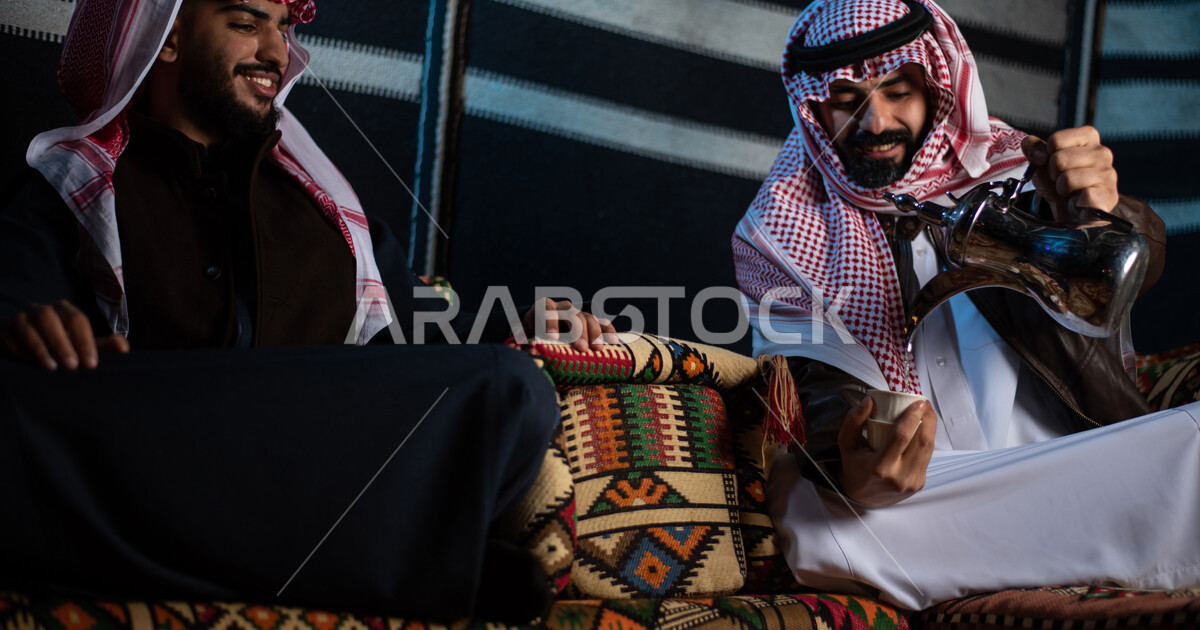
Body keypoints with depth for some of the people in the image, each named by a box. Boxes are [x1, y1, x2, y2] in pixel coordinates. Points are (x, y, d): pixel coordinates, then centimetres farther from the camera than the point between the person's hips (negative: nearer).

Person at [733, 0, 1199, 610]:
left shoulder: (1009, 167, 12)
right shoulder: (779, 238, 9)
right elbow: (825, 383, -4)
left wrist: (1097, 219, -30)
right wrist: (852, 475, -29)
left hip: (1073, 464, 0)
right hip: (922, 503, 1)